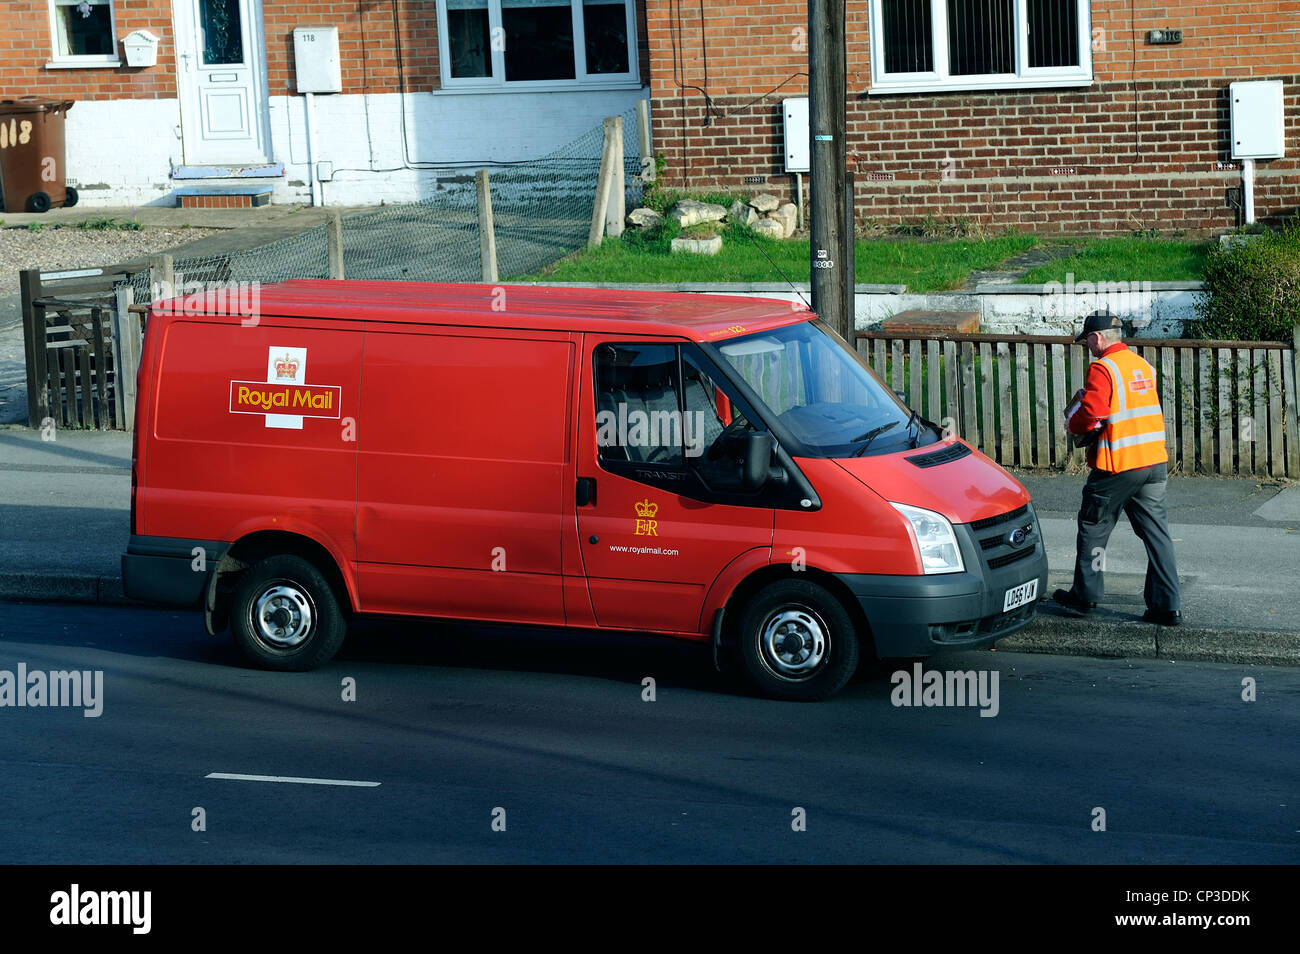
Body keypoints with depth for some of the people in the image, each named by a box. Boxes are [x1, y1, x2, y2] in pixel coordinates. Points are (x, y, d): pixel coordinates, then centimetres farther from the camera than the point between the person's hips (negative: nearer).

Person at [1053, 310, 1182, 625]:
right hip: (1155, 462, 7)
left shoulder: (1102, 368, -12)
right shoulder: (1143, 366, 13)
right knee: (1157, 533, 7)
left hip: (1118, 465, -7)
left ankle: (1085, 596, 20)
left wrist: (1073, 425, -1)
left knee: (1093, 528, 11)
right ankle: (1166, 606, 3)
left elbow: (1090, 413, -21)